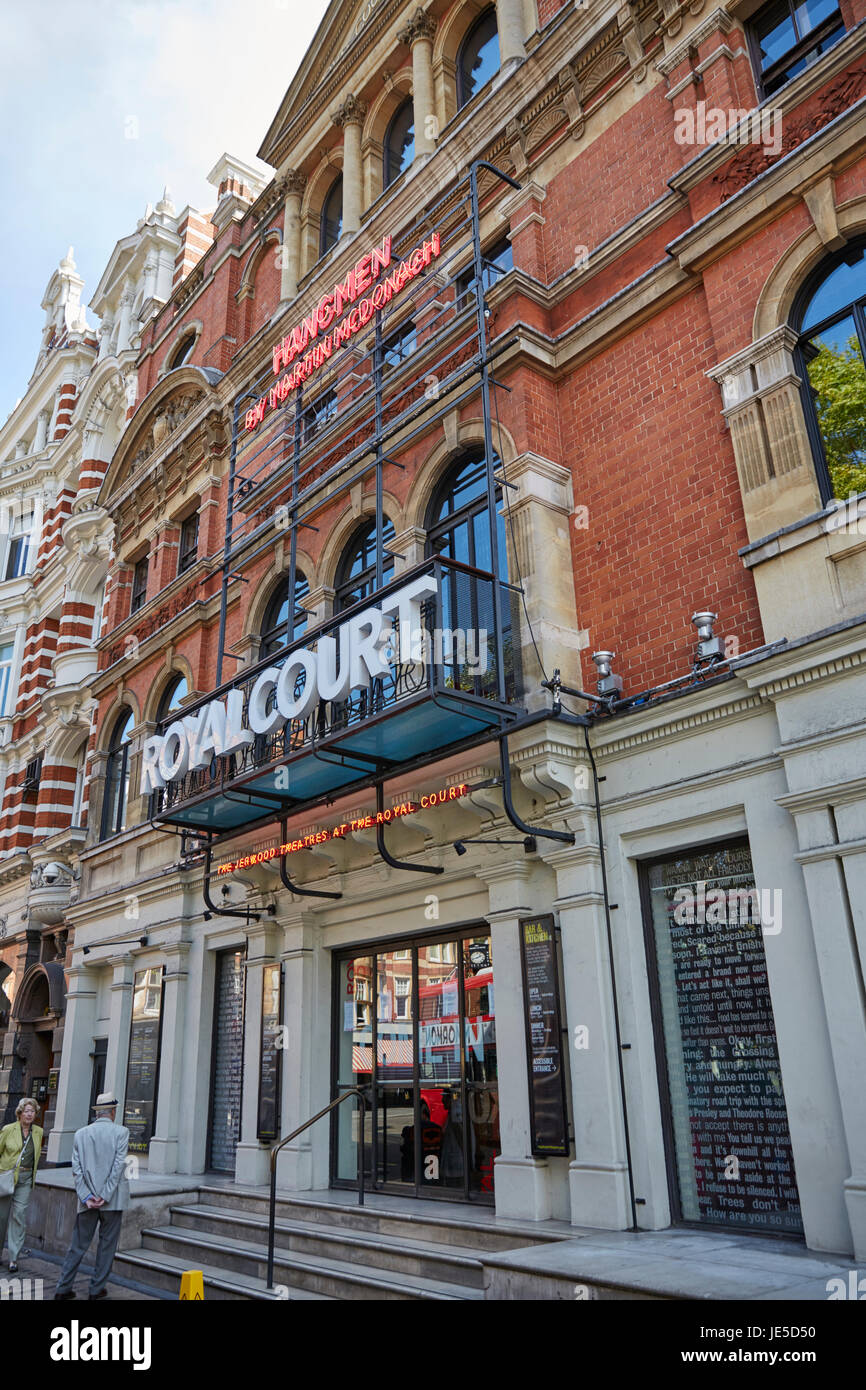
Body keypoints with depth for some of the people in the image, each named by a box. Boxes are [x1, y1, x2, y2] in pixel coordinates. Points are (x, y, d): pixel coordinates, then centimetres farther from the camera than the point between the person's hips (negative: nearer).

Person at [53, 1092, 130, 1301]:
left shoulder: (80, 1134, 4)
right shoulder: (121, 1132, -7)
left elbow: (76, 1169, 0)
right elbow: (118, 1166, -13)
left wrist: (86, 1196, -3)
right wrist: (105, 1196, -10)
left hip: (87, 1200, 3)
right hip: (113, 1199, -3)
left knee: (78, 1244, 13)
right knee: (107, 1244, 9)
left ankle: (63, 1288, 14)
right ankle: (97, 1288, 14)